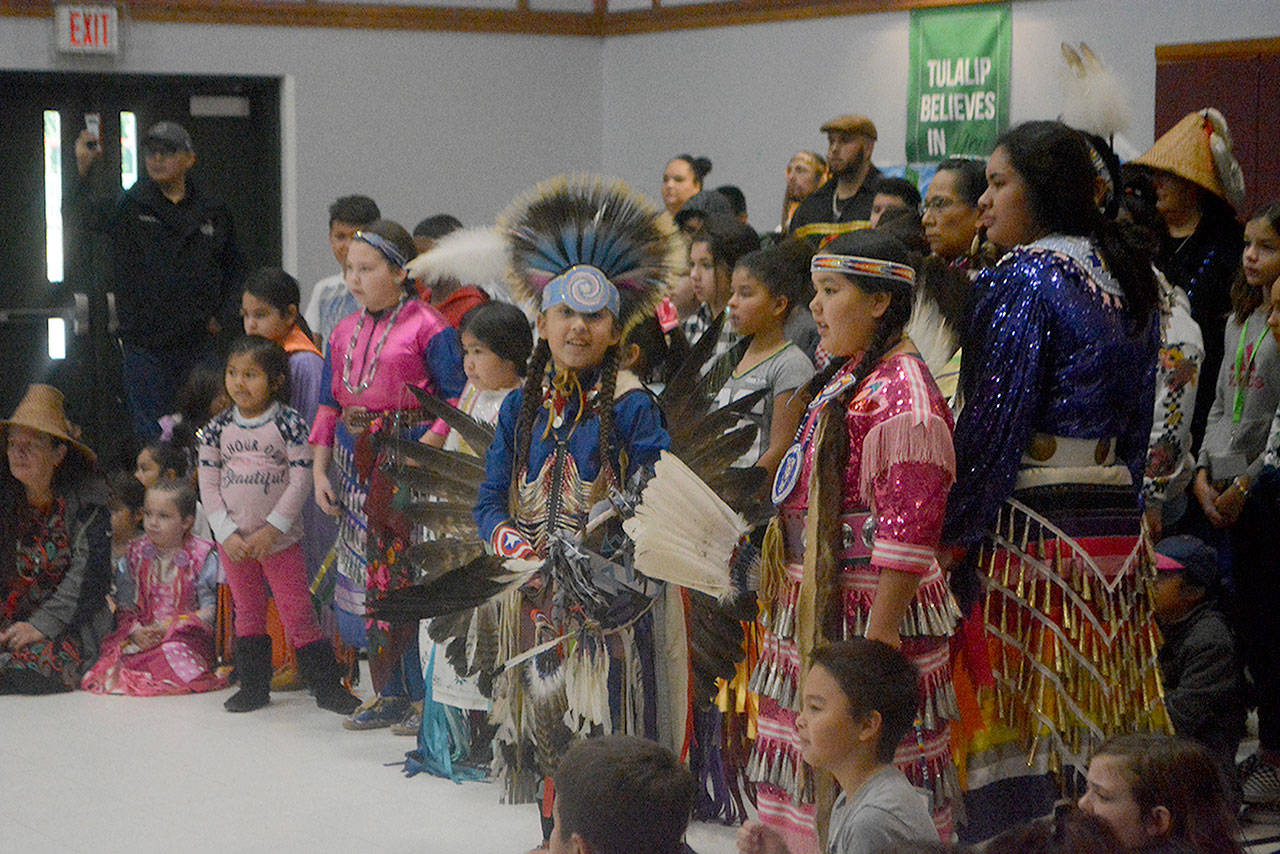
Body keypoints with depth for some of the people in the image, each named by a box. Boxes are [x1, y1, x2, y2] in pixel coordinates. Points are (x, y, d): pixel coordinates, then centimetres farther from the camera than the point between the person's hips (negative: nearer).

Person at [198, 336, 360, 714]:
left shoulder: (288, 423, -8)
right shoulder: (217, 429, 2)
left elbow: (300, 481, -11)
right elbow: (209, 486, 1)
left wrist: (272, 529, -15)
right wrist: (227, 533, -9)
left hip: (279, 538, -4)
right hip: (234, 539, 4)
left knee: (298, 612, -3)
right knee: (247, 612, 14)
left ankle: (328, 686, 6)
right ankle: (253, 686, 25)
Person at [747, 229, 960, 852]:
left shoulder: (902, 397, -18)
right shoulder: (845, 378, 14)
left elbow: (908, 532, -22)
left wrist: (878, 636, -24)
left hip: (870, 607, -10)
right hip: (817, 605, 10)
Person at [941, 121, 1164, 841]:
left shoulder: (1022, 281, -11)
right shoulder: (1127, 282, 13)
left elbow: (992, 424, -15)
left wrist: (957, 538, -12)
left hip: (1030, 528, -8)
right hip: (1115, 531, 8)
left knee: (1020, 734, -3)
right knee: (1100, 740, 11)